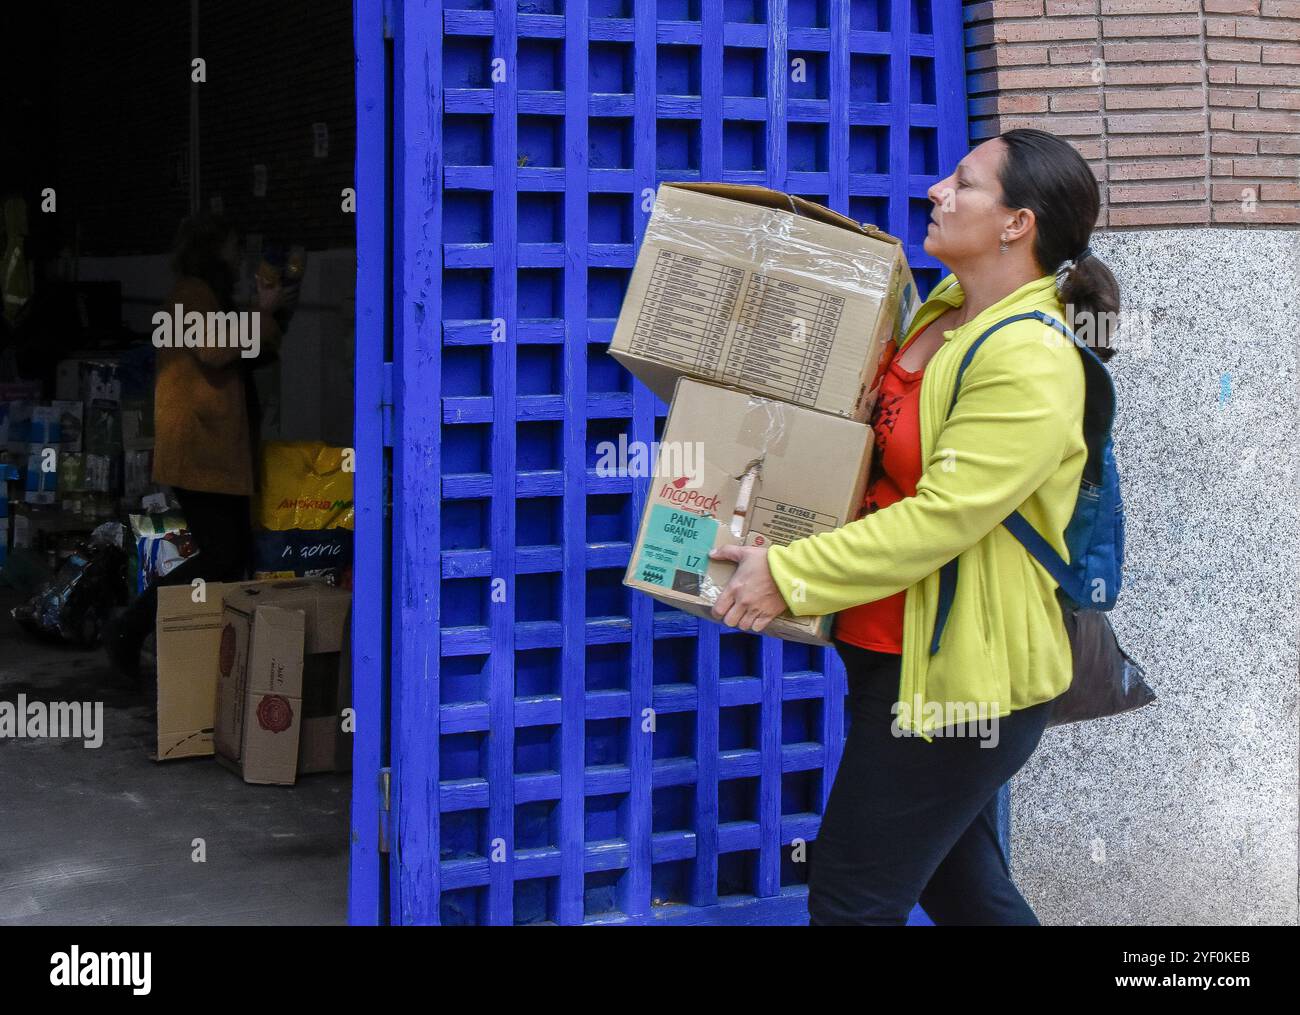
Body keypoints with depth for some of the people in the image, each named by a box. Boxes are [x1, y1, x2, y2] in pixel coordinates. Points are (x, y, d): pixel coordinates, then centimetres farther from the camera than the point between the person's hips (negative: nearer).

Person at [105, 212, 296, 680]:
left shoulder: (210, 295, 21)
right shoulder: (192, 292, -10)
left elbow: (248, 358, 24)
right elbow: (215, 350, -24)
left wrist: (271, 312, 14)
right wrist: (261, 311, -14)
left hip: (218, 448, 11)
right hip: (199, 448, -11)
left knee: (234, 552, 7)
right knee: (221, 556, -12)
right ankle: (128, 631, -6)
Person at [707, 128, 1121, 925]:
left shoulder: (1030, 361, -21)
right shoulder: (947, 312, 8)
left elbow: (940, 515, -26)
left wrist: (791, 574, -23)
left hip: (958, 672, -10)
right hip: (902, 653, 10)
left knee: (851, 901, 0)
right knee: (964, 890, 21)